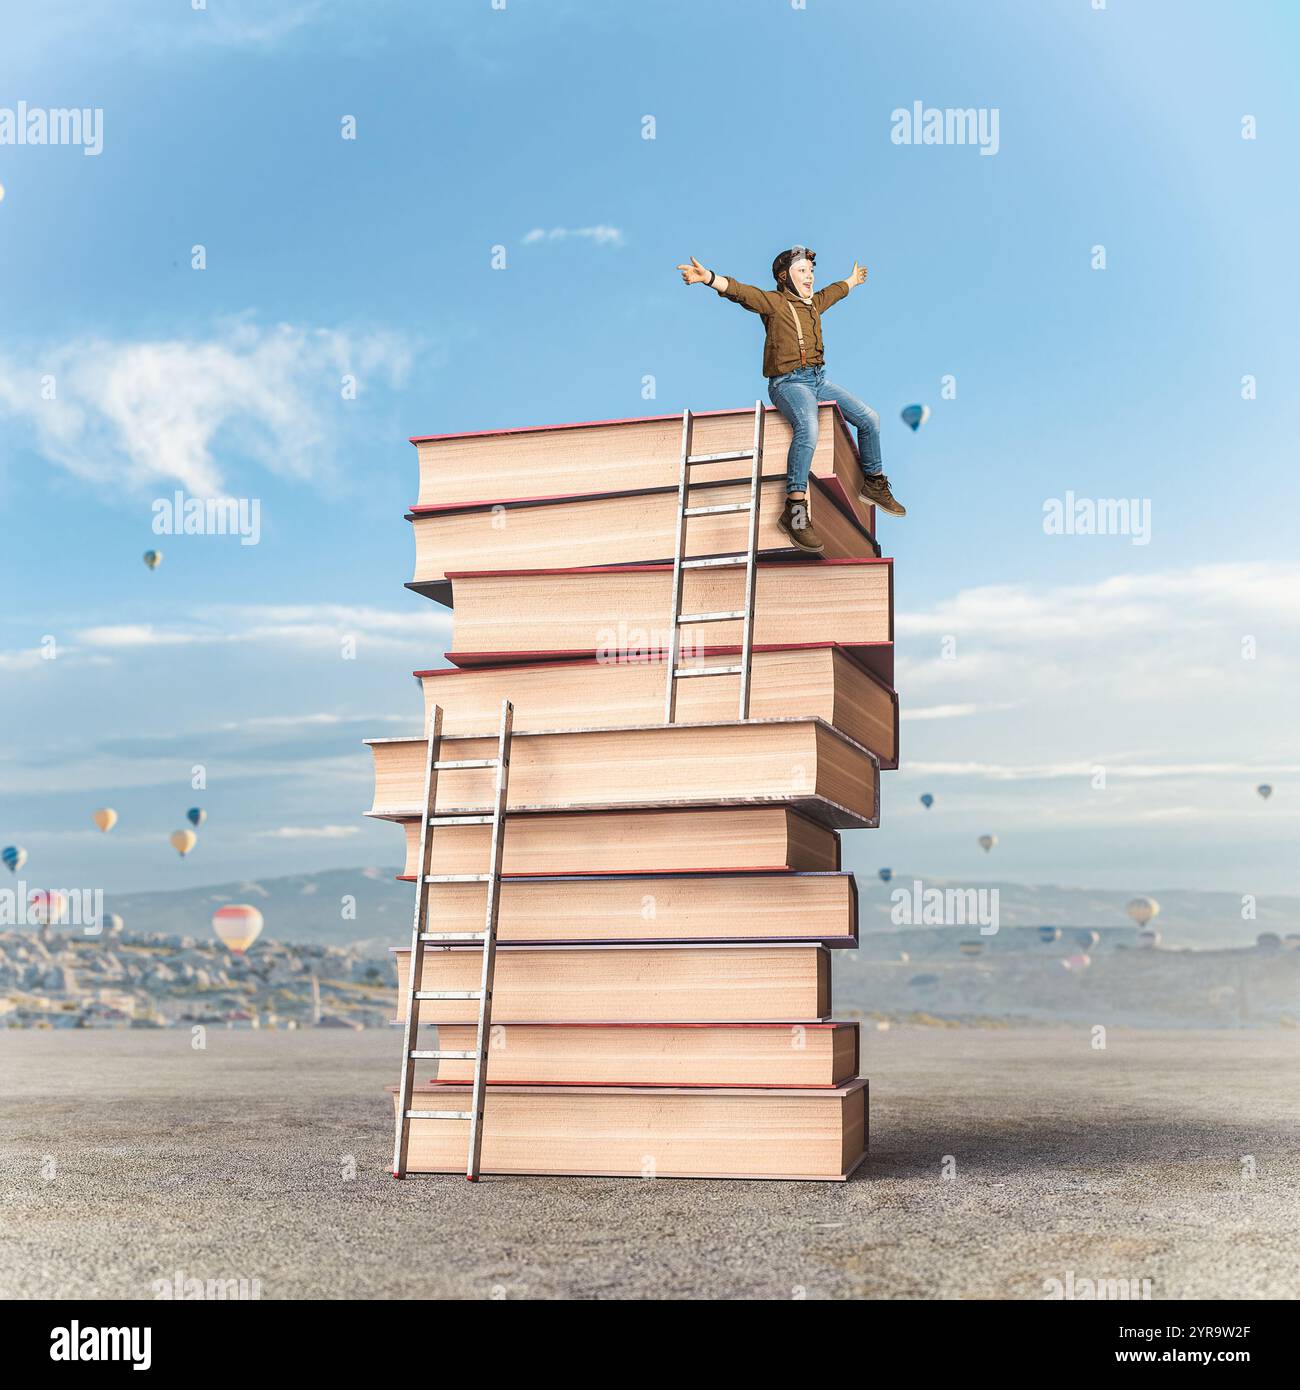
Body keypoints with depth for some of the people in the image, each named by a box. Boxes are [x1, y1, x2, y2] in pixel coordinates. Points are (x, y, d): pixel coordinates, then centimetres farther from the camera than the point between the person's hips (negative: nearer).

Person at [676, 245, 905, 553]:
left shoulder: (814, 302, 19)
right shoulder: (774, 302, -4)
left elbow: (834, 291, 42)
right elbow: (742, 292, -21)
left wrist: (852, 280, 61)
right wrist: (709, 278, -38)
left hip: (818, 379, 8)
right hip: (789, 382, -8)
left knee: (869, 418, 5)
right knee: (808, 428, -37)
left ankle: (874, 484, 26)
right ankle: (794, 511, -39)